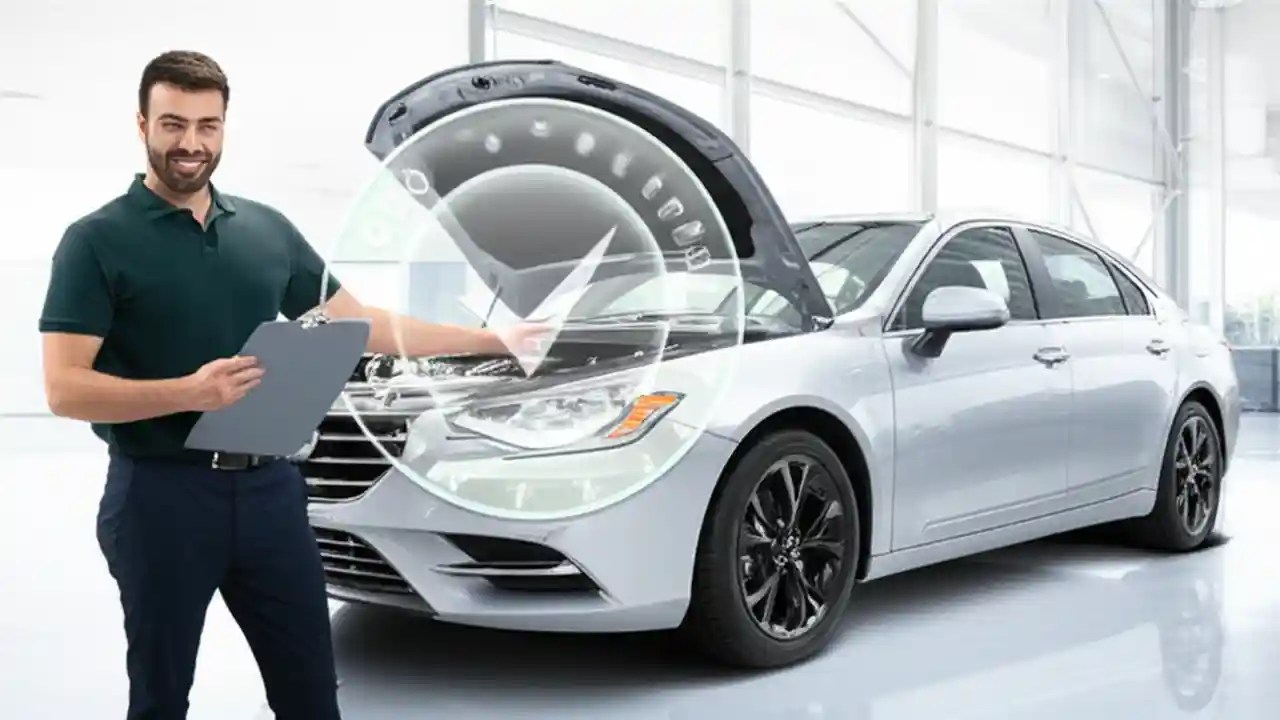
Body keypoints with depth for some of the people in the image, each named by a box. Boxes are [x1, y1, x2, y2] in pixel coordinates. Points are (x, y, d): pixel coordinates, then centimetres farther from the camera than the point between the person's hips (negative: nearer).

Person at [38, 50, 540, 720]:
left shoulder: (268, 228, 9)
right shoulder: (98, 241, -6)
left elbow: (363, 324, 17)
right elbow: (65, 389, -13)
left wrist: (488, 338, 18)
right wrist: (189, 393, -27)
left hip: (269, 487, 5)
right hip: (162, 494, -4)